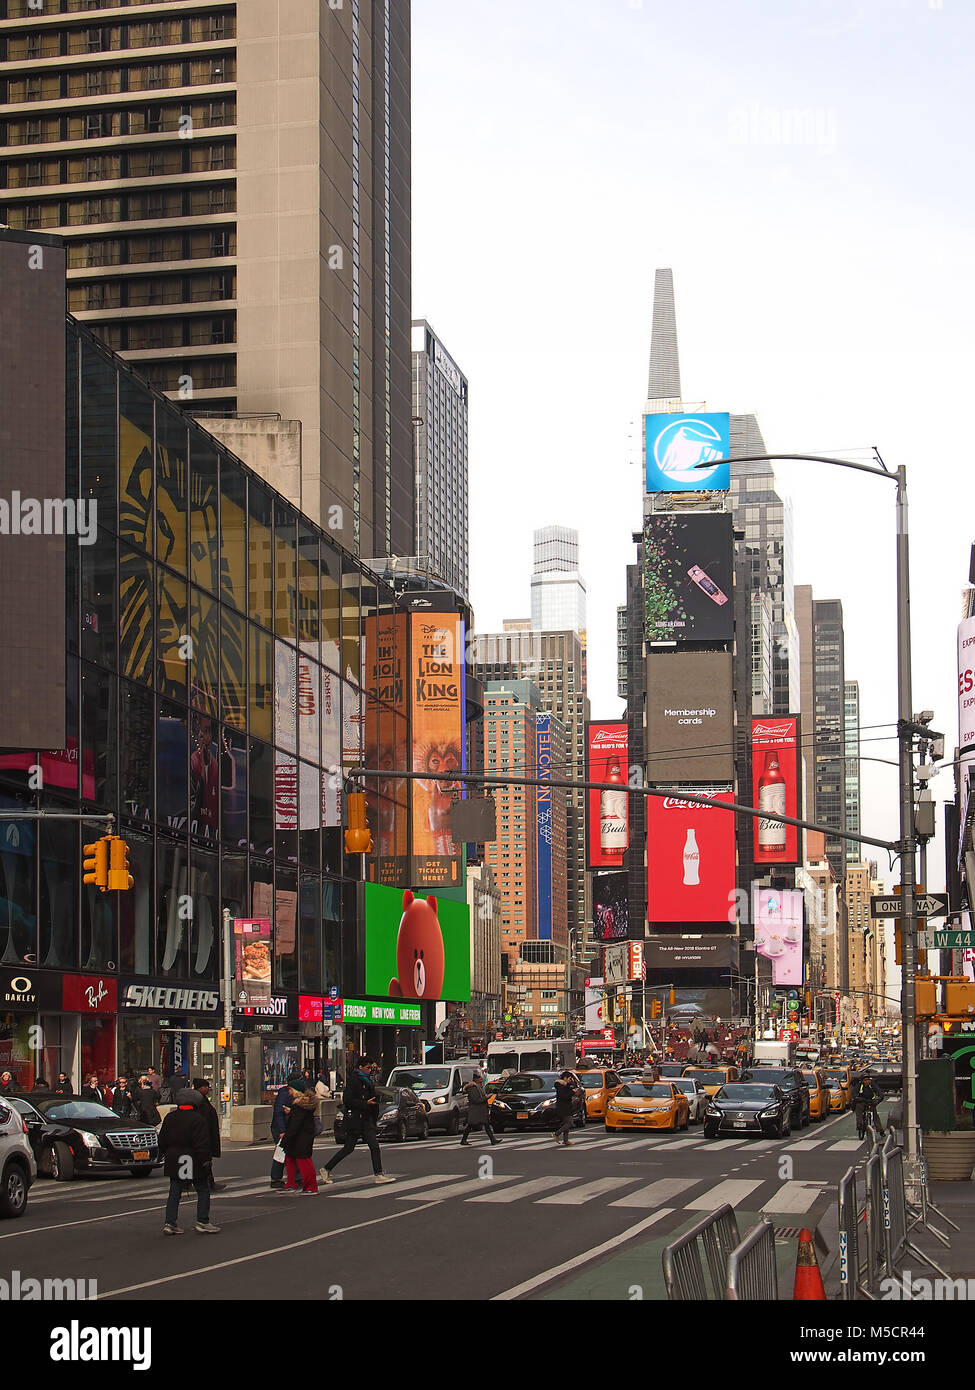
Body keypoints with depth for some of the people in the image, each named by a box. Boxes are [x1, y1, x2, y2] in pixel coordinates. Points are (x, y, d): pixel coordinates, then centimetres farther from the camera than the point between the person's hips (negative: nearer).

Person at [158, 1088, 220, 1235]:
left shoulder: (169, 1118, 7)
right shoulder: (197, 1119, -12)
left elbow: (162, 1141, 13)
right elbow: (202, 1144, -17)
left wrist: (167, 1155, 23)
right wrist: (205, 1161, -12)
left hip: (173, 1161, 6)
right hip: (193, 1162, -6)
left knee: (174, 1193, 10)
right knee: (203, 1190, 6)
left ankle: (170, 1224, 5)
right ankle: (203, 1222, 3)